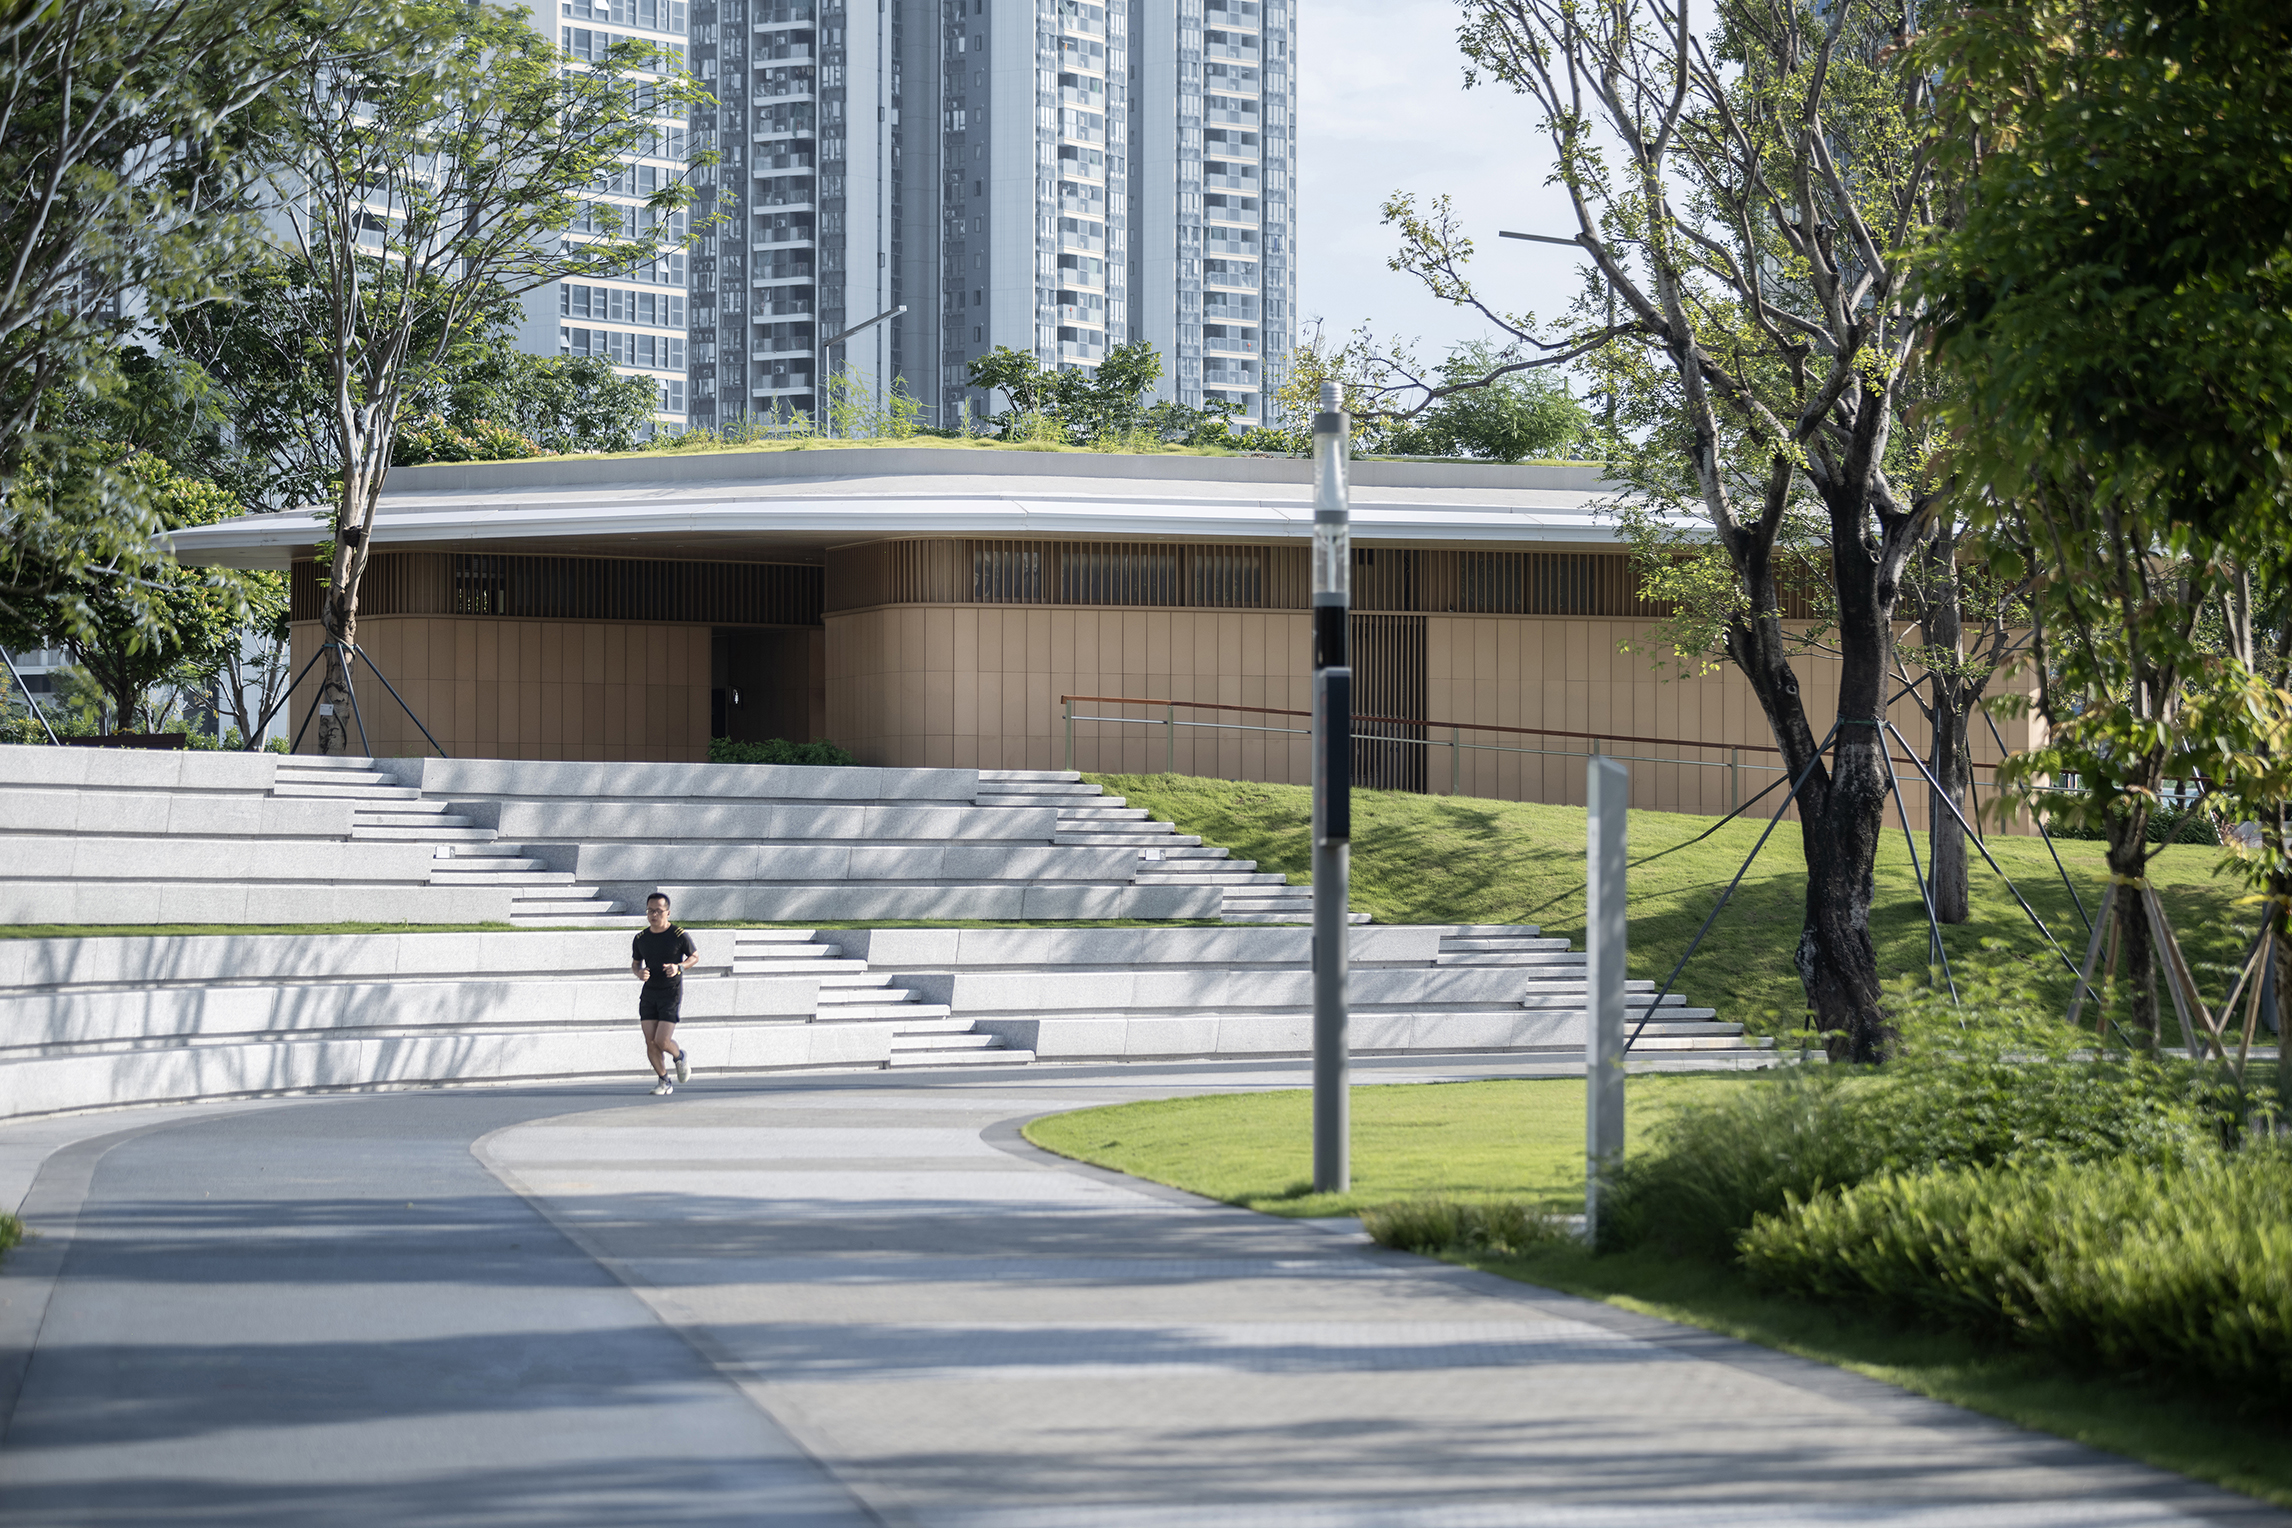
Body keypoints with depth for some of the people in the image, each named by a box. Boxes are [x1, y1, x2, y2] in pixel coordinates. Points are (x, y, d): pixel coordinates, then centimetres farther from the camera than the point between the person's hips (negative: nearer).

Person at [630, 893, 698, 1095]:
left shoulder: (679, 935, -8)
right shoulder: (641, 939, 4)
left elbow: (695, 957, 4)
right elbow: (635, 964, 17)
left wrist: (679, 968, -15)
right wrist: (639, 972, -8)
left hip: (671, 993, -4)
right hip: (649, 993, 4)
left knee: (662, 1041, -12)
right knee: (650, 1042, -2)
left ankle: (679, 1057, 22)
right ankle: (664, 1081, 14)